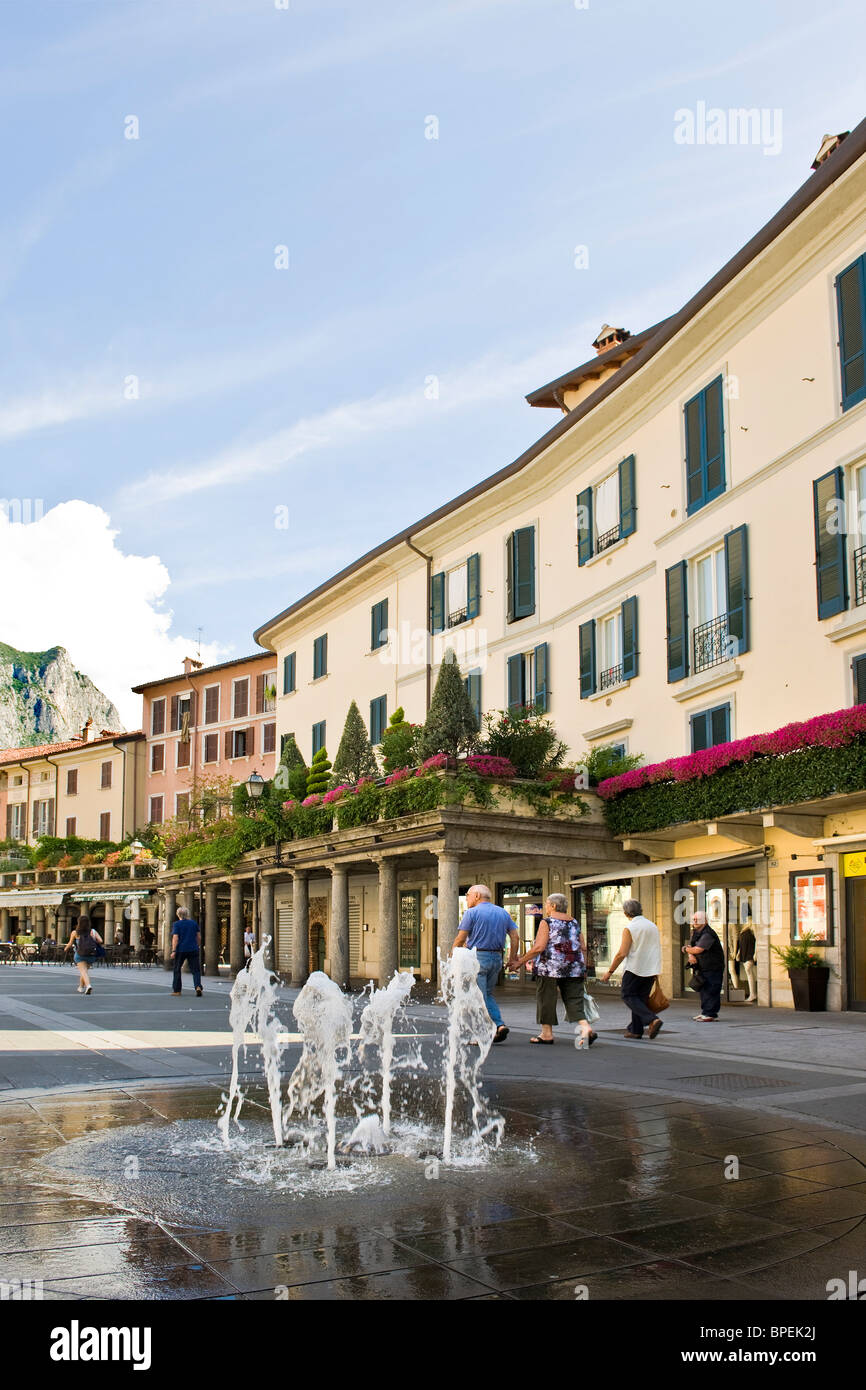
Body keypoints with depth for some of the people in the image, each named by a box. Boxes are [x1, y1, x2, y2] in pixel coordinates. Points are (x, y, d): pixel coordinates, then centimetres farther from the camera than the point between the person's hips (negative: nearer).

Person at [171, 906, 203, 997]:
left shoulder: (177, 924, -5)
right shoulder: (194, 923, 6)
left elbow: (175, 938, -12)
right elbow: (199, 936, 9)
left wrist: (173, 951, -13)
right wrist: (198, 946, 21)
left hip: (181, 949, -2)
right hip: (193, 949, 2)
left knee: (177, 970, 14)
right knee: (196, 970, 1)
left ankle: (176, 990, 18)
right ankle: (198, 986, -21)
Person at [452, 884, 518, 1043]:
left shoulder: (472, 912, -5)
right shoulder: (503, 912, 12)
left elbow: (461, 938, -7)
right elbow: (514, 936, 8)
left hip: (477, 957, -6)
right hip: (496, 958, 6)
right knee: (488, 994, 19)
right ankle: (499, 1025, 4)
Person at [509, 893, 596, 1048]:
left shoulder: (546, 922, -5)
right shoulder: (574, 923, 12)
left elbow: (539, 947, -13)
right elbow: (582, 947, 12)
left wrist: (521, 961, -7)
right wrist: (583, 968, 20)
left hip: (550, 967, -5)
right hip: (574, 968, 5)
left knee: (546, 999, 7)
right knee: (573, 999, 5)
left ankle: (547, 1033, 13)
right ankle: (585, 1027, -14)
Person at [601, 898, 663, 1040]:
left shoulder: (629, 929, -12)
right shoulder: (653, 926, 9)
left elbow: (622, 954, -16)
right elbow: (657, 951, 14)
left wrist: (610, 971, -7)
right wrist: (656, 972, 22)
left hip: (634, 969, -6)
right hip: (651, 970, 7)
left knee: (628, 996, 3)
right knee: (641, 999, 13)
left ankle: (652, 1019, -15)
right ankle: (635, 1030, 12)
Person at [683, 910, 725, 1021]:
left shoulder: (707, 934, -21)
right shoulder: (695, 932, 11)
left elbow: (697, 949, -28)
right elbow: (690, 946, 15)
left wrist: (686, 949, -9)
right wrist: (690, 955, -7)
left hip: (713, 967, -10)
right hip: (703, 967, 10)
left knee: (711, 991, -9)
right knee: (703, 990, 13)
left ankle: (710, 1014, -8)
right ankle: (705, 1011, 22)